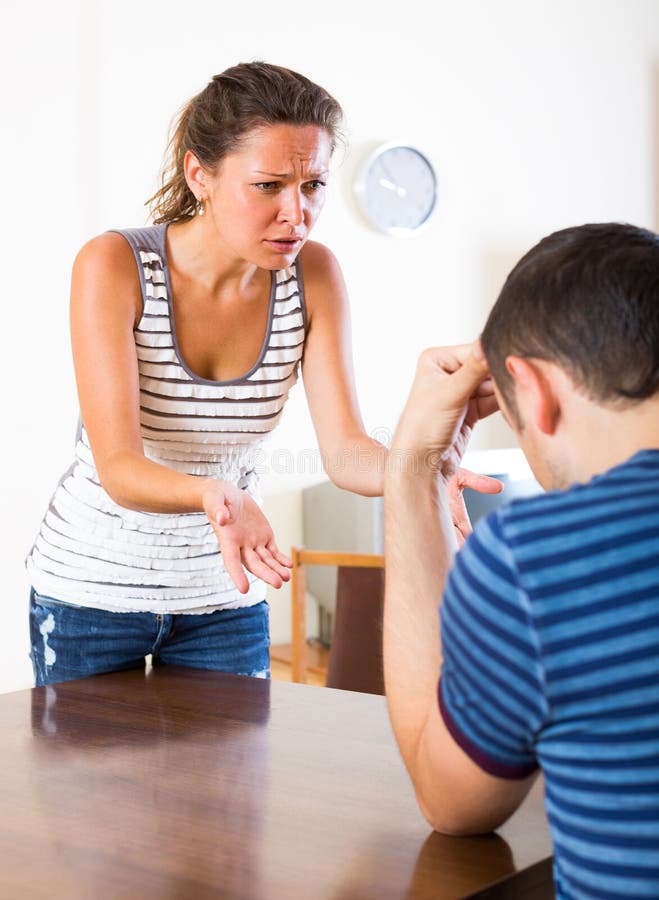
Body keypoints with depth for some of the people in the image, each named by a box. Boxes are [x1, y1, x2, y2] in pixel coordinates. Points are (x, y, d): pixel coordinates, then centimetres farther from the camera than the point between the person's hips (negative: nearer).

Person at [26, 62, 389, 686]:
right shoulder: (113, 265, -21)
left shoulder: (311, 274, -10)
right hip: (92, 590, -2)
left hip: (226, 597, 3)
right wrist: (216, 496, -47)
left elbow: (344, 449, -15)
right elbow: (118, 466, -26)